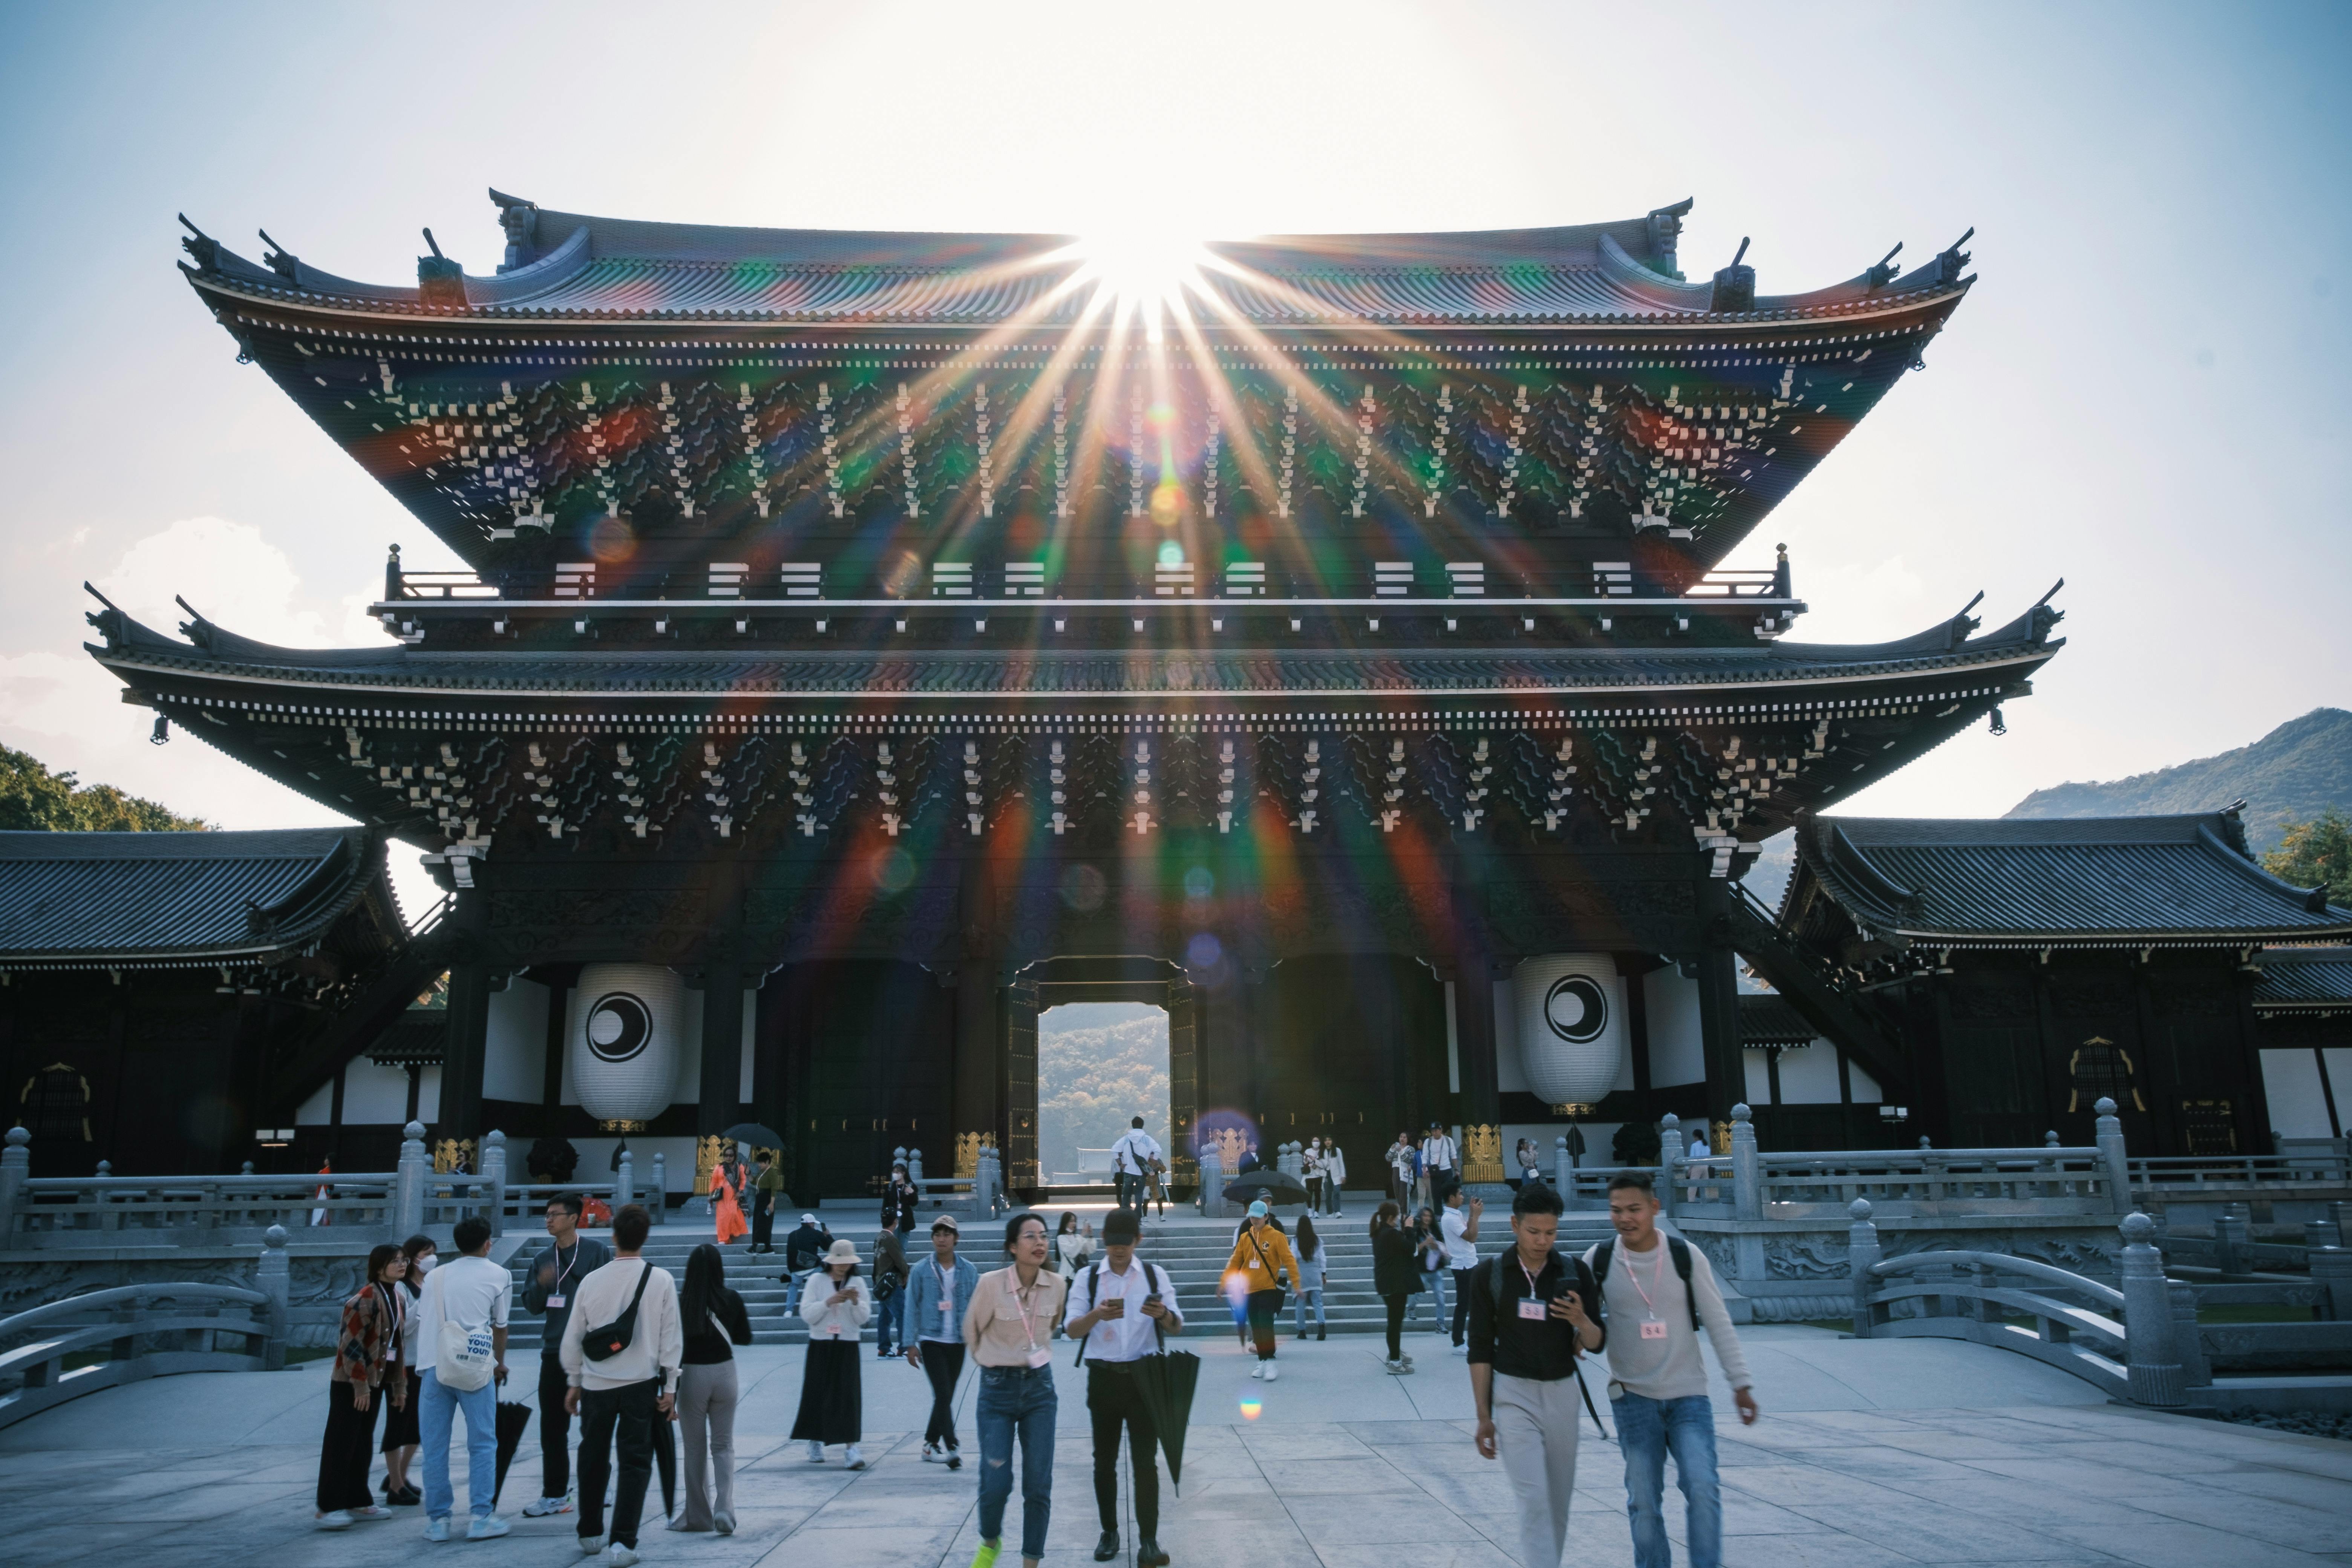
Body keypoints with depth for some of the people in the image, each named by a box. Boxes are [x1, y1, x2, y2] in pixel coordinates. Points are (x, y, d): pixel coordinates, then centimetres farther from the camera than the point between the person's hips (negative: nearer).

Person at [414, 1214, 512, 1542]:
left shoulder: (435, 1276, 16)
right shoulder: (498, 1276, 6)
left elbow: (421, 1321, 16)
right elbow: (500, 1326, 11)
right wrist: (500, 1364, 27)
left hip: (434, 1366, 3)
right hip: (475, 1368, -3)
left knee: (435, 1446, 9)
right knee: (483, 1444, 4)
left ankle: (437, 1519, 12)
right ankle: (482, 1518, 2)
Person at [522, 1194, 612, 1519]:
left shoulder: (598, 1253, -4)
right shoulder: (544, 1260, 11)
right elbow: (532, 1305, 8)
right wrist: (541, 1284, -12)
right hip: (555, 1353, 5)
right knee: (552, 1427, 8)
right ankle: (554, 1494, 17)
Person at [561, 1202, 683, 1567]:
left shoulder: (592, 1281, -3)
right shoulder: (661, 1280, -9)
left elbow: (573, 1336, 5)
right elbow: (671, 1336, -7)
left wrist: (575, 1381, 18)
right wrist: (670, 1386, 1)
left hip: (595, 1385, 2)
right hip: (640, 1384, -2)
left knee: (593, 1459, 19)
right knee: (635, 1462, 4)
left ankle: (591, 1534, 32)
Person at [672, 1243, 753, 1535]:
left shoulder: (681, 1302, -11)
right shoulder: (732, 1300, -5)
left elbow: (675, 1344, -12)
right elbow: (745, 1337, 7)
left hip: (692, 1374, -1)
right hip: (724, 1372, 1)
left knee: (695, 1447, 13)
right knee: (723, 1445, 11)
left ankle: (698, 1514, 20)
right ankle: (724, 1507, -6)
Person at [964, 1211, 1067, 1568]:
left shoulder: (1057, 1285, -6)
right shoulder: (991, 1284, -16)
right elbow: (972, 1331, 2)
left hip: (1040, 1386, 3)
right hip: (998, 1389, -3)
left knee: (1039, 1485, 1)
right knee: (996, 1484, -4)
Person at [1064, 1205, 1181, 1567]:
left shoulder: (1155, 1275, 2)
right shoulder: (1088, 1277, 1)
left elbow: (1177, 1327, 0)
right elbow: (1073, 1329, -6)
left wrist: (1163, 1314, -24)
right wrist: (1098, 1314, -28)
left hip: (1144, 1376, -1)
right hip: (1103, 1378, 1)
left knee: (1145, 1461, -4)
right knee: (1105, 1461, 9)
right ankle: (1109, 1533, 22)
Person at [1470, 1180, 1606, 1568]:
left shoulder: (1575, 1273, -1)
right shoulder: (1489, 1276, -4)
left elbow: (1597, 1344, 3)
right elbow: (1480, 1350, 0)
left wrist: (1582, 1321, -19)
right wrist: (1483, 1416, -2)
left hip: (1562, 1392, 3)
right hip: (1513, 1393, -2)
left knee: (1559, 1500, 11)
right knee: (1533, 1501, -11)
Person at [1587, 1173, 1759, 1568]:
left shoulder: (1686, 1256, -6)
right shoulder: (1599, 1260, -5)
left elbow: (1718, 1324, -1)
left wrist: (1740, 1383, -1)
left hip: (1688, 1394, -1)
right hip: (1633, 1397, 1)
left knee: (1702, 1487, -14)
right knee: (1644, 1501, 3)